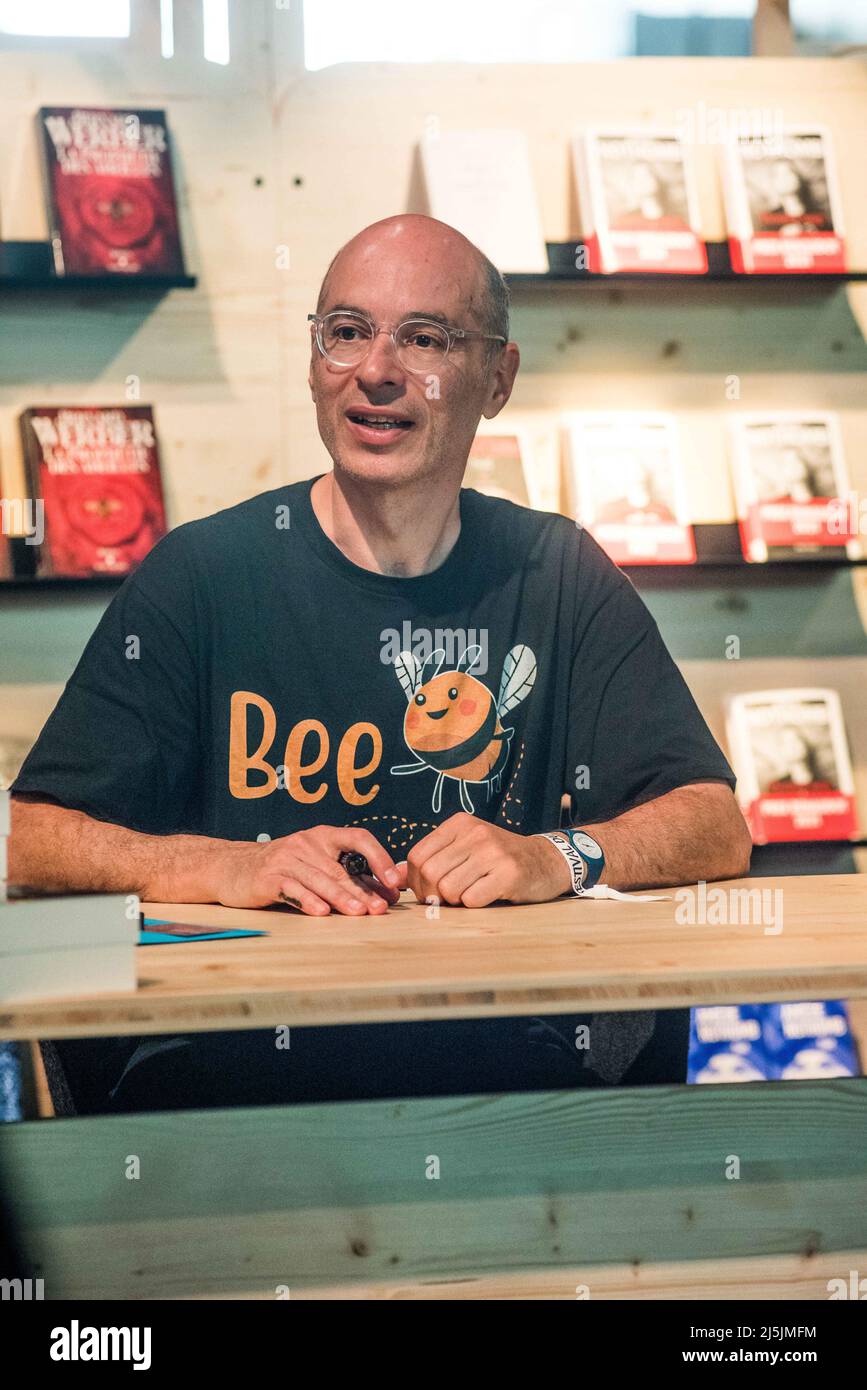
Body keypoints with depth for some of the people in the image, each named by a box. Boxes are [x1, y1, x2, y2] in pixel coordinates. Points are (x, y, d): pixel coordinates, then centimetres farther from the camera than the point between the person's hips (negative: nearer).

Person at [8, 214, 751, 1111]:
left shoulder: (556, 576, 9)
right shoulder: (200, 575, 2)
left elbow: (716, 828, 4)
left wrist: (556, 859, -17)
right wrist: (226, 868, -22)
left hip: (502, 1048, 3)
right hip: (225, 1056, -2)